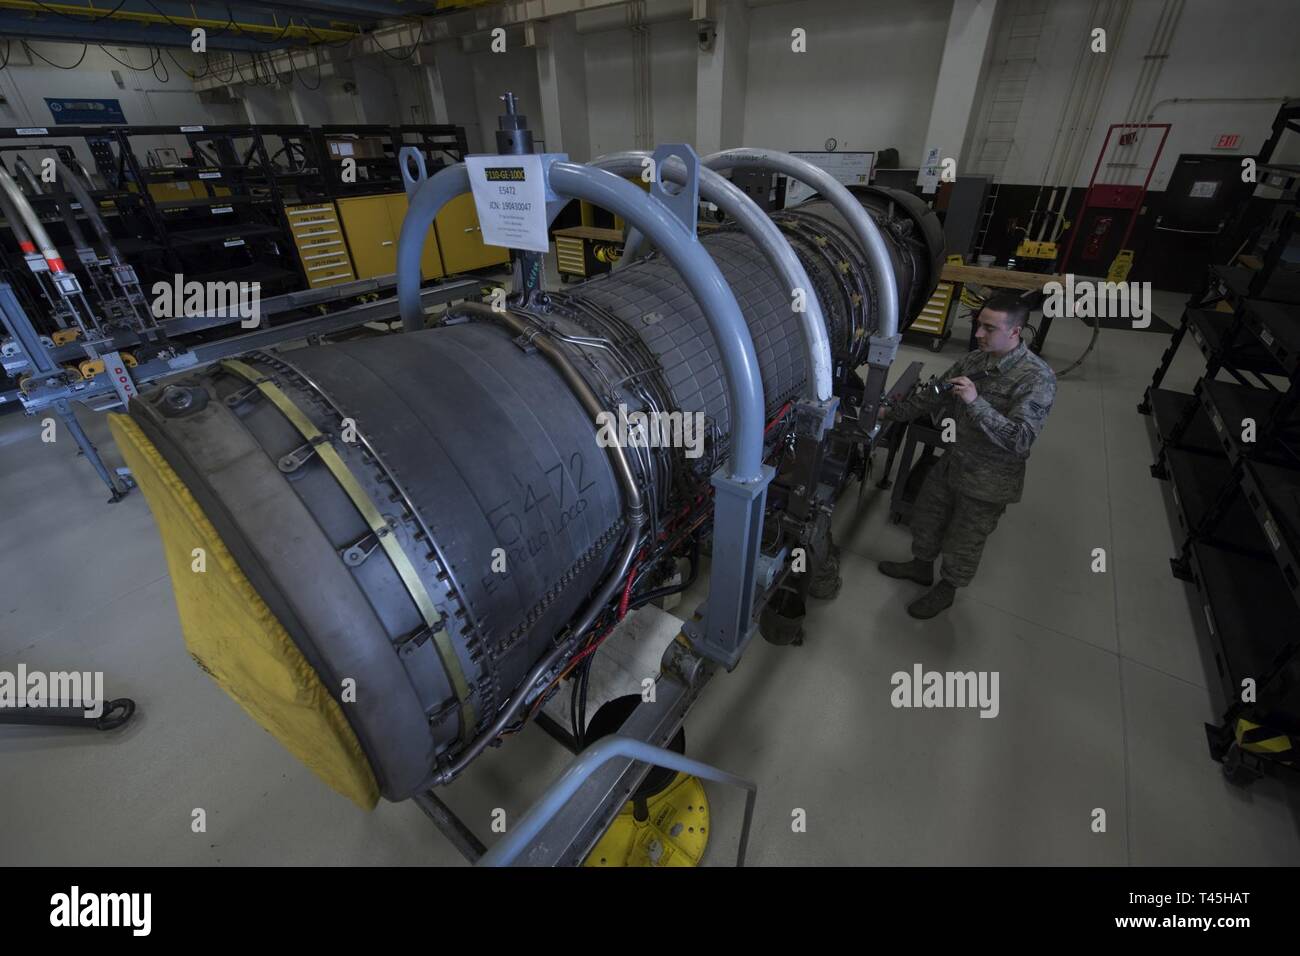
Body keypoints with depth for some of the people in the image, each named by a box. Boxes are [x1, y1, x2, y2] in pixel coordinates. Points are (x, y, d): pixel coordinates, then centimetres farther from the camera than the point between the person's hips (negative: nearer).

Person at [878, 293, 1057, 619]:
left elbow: (1020, 439, -30)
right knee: (925, 515, 22)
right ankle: (921, 565, 48)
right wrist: (891, 413, 7)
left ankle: (946, 590, 38)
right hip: (952, 462, 7)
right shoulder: (974, 359, -4)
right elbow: (934, 396, 8)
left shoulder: (1038, 378, -24)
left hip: (988, 481, -6)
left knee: (963, 542, 12)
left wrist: (976, 402, -37)